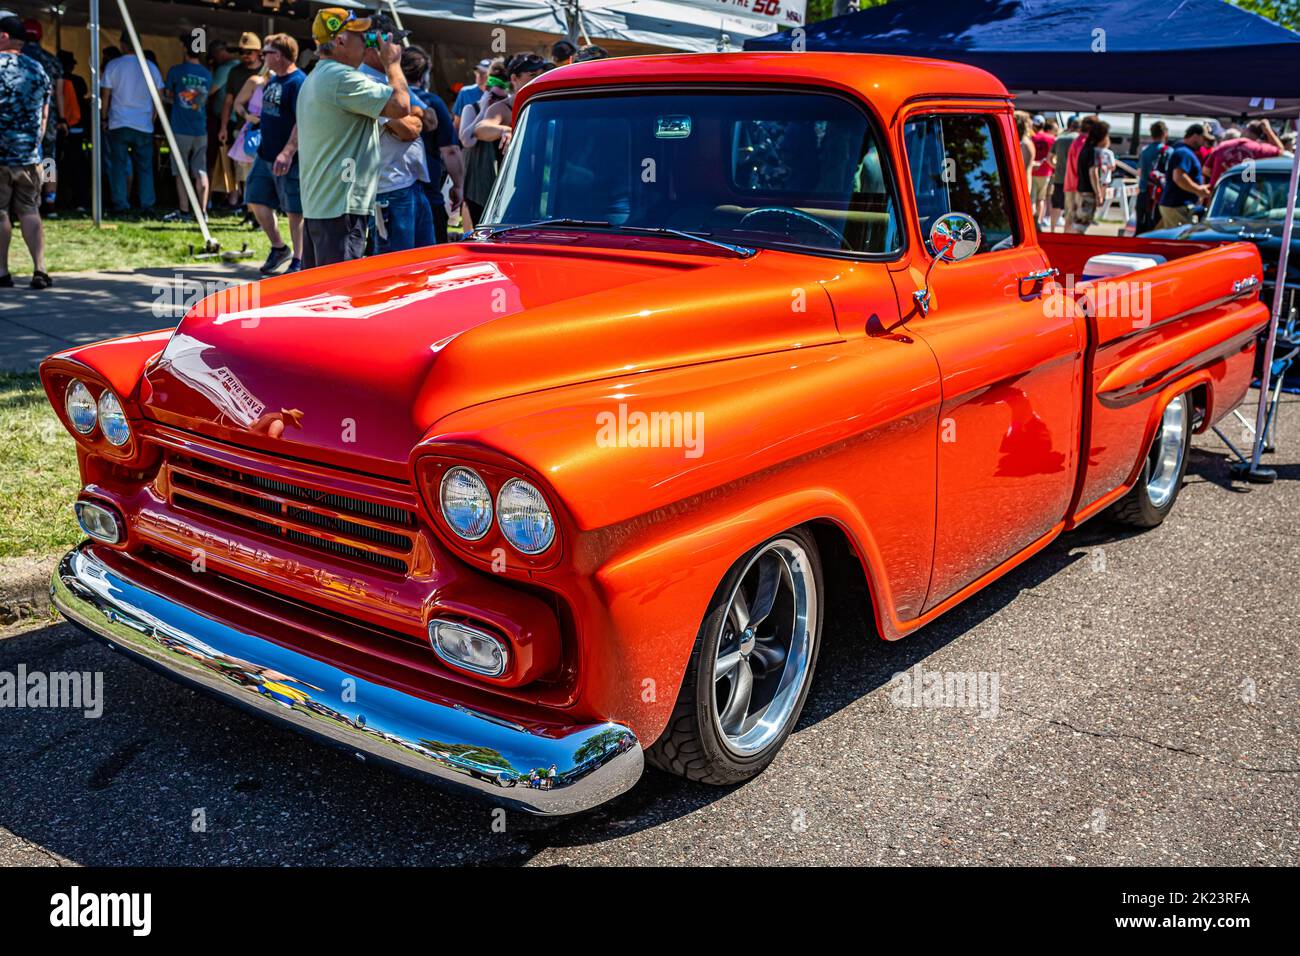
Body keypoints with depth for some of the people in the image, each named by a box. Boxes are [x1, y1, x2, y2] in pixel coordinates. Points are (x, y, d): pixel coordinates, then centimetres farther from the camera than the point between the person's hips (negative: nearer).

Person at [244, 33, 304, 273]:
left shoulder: (298, 82, -16)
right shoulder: (273, 80, 12)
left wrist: (288, 152, -29)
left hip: (288, 160, -9)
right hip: (265, 154, 9)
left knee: (294, 210, 0)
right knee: (256, 201, 12)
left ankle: (298, 261, 8)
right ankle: (278, 248, 26)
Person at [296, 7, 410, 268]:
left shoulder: (314, 79, 20)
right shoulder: (342, 77, -14)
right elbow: (400, 105, -17)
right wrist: (392, 63, -3)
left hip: (315, 206, 11)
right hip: (341, 208, -11)